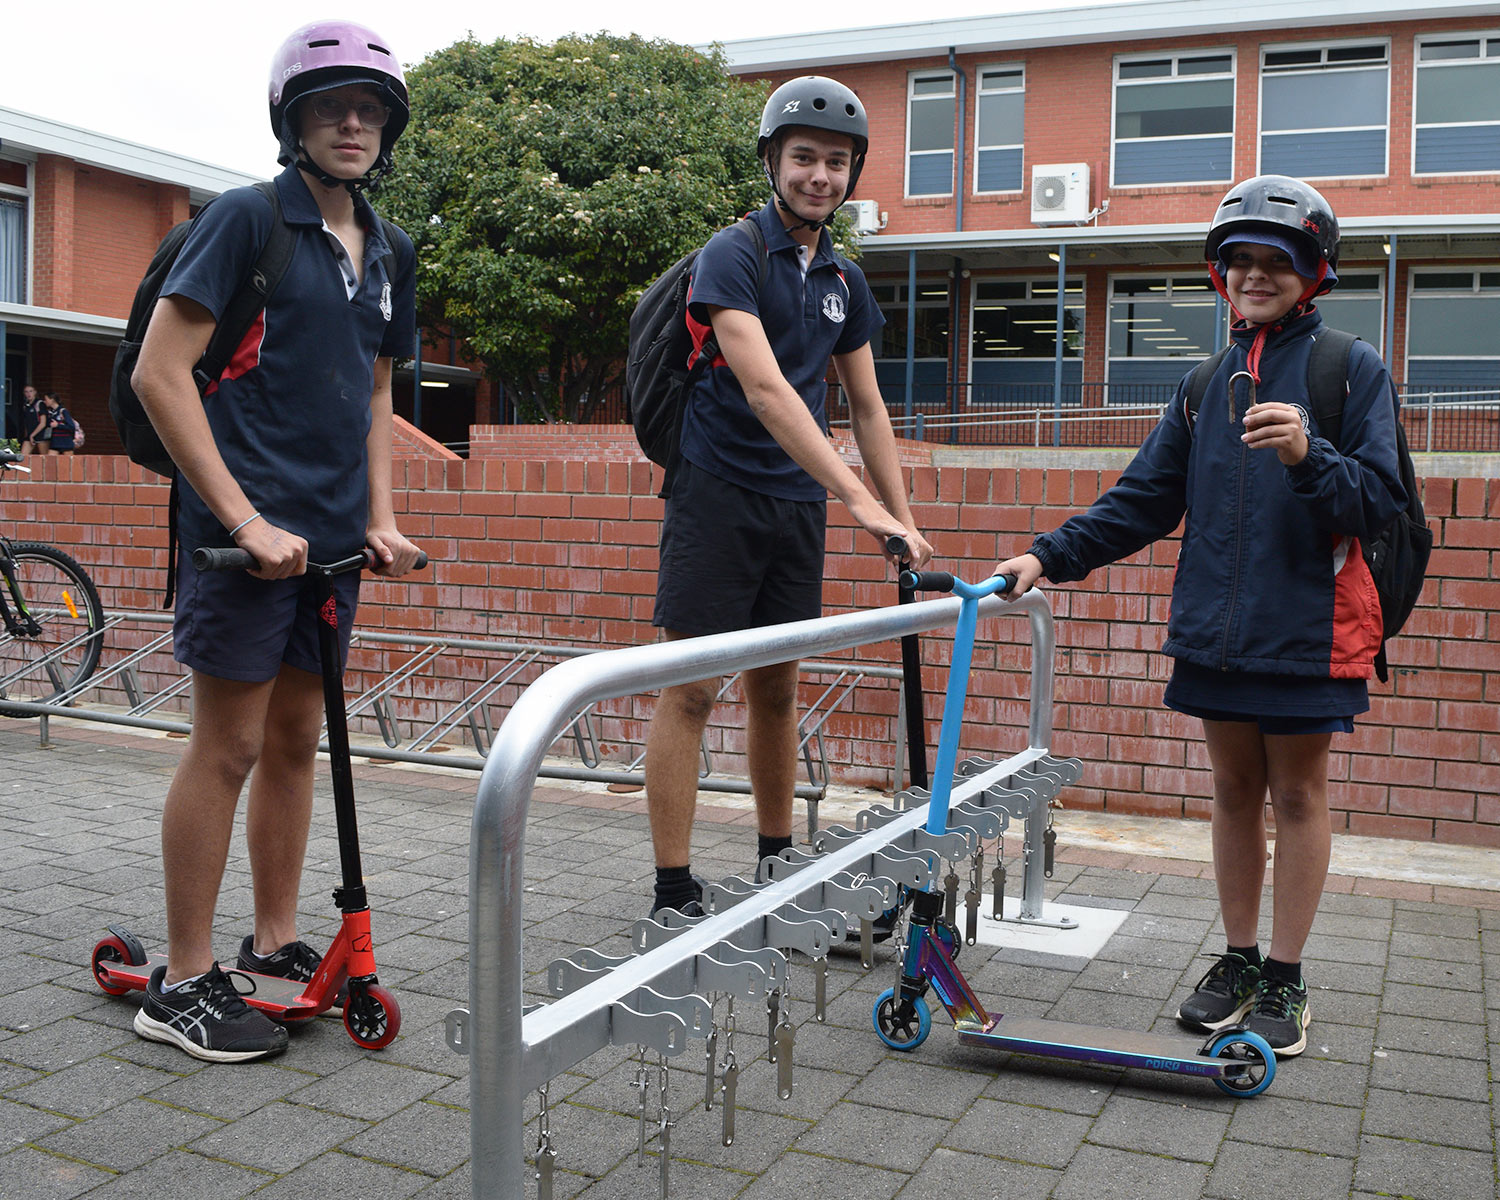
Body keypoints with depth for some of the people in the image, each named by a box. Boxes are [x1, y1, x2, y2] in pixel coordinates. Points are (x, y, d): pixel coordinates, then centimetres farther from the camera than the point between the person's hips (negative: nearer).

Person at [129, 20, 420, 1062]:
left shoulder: (389, 252, 13)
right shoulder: (250, 217, -8)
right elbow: (160, 373, -13)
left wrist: (381, 519, 10)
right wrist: (246, 519, -18)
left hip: (333, 535, 7)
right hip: (250, 528, -7)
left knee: (297, 738, 13)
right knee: (231, 746, -3)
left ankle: (276, 943, 26)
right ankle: (183, 984, 9)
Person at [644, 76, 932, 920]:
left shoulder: (845, 280, 12)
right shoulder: (734, 254, -10)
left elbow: (866, 407, 17)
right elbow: (764, 388, -22)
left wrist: (905, 520, 9)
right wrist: (862, 500, -28)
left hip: (798, 504, 7)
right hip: (720, 494, -6)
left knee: (777, 690, 12)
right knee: (692, 690, -5)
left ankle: (777, 868, 24)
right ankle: (674, 893, -1)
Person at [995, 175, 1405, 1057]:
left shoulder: (1353, 369, -2)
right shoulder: (1208, 382, 13)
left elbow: (1380, 502, -9)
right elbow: (1144, 501, 13)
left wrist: (1308, 458, -27)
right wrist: (1051, 556, 3)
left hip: (1307, 627, -4)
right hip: (1216, 628, 5)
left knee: (1298, 795, 6)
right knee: (1235, 793, 12)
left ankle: (1287, 978, 18)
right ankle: (1239, 961, 25)